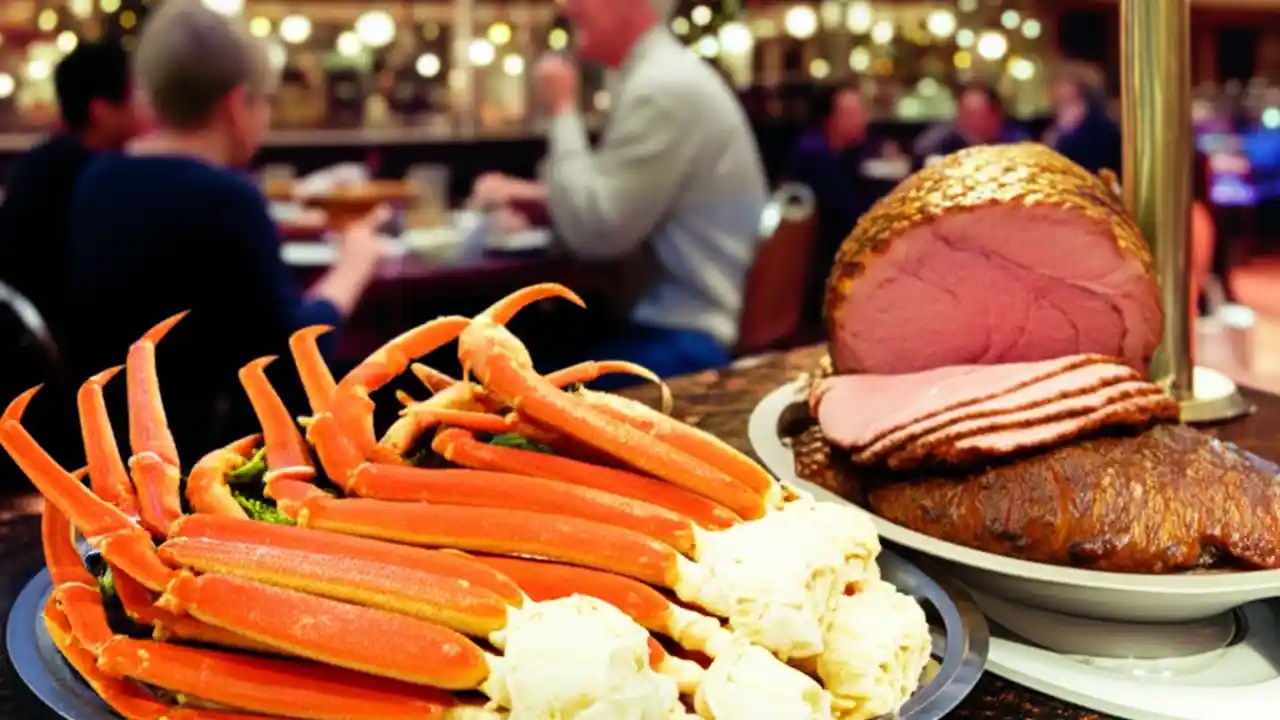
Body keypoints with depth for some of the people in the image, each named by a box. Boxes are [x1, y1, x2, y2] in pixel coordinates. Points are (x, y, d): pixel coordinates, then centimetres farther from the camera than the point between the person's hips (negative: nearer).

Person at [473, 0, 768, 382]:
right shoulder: (664, 75, 13)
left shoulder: (664, 86, -18)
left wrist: (562, 109, -10)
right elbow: (610, 209, 20)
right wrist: (533, 195, 7)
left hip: (687, 343, -10)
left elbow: (594, 231, -19)